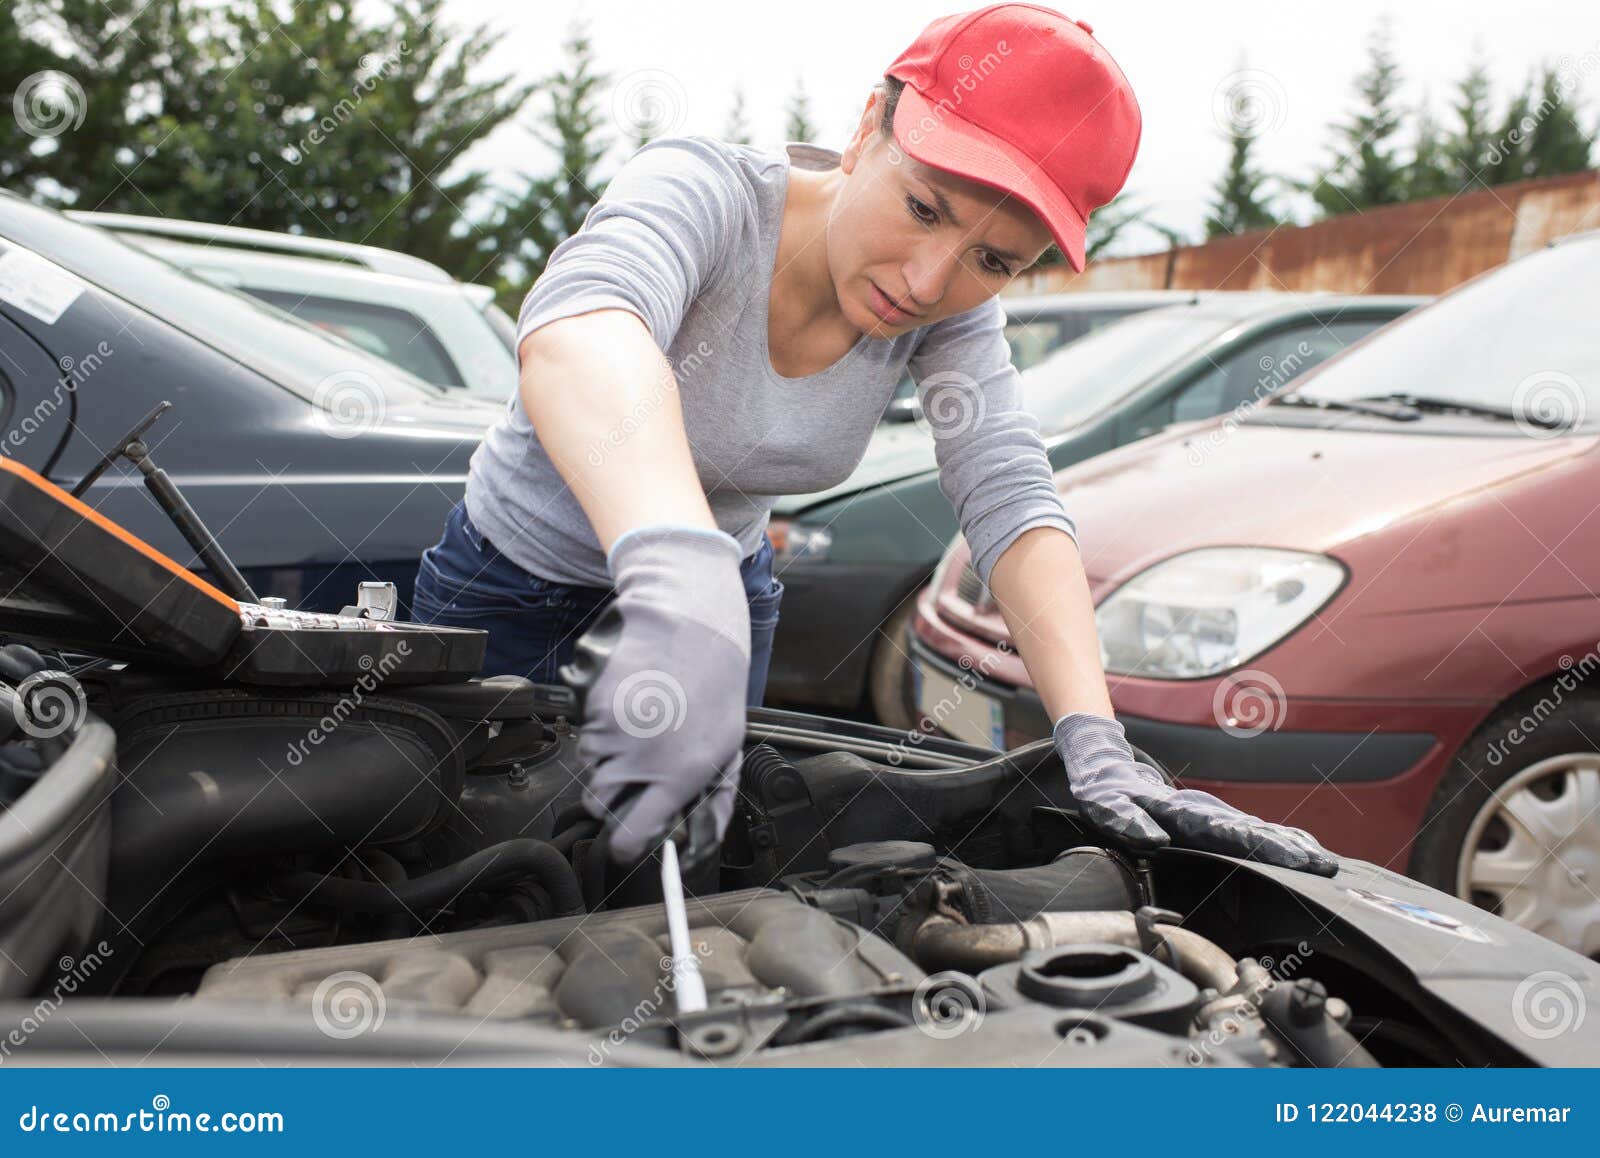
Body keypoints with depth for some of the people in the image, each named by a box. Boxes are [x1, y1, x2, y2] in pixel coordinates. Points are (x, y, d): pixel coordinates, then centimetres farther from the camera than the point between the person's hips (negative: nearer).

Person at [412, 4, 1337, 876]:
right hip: (515, 578, -4)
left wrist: (1095, 744, -40)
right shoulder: (703, 191, -37)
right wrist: (682, 582, -77)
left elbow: (1013, 504, -25)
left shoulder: (954, 315, -19)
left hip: (731, 579, 4)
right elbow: (574, 329, -58)